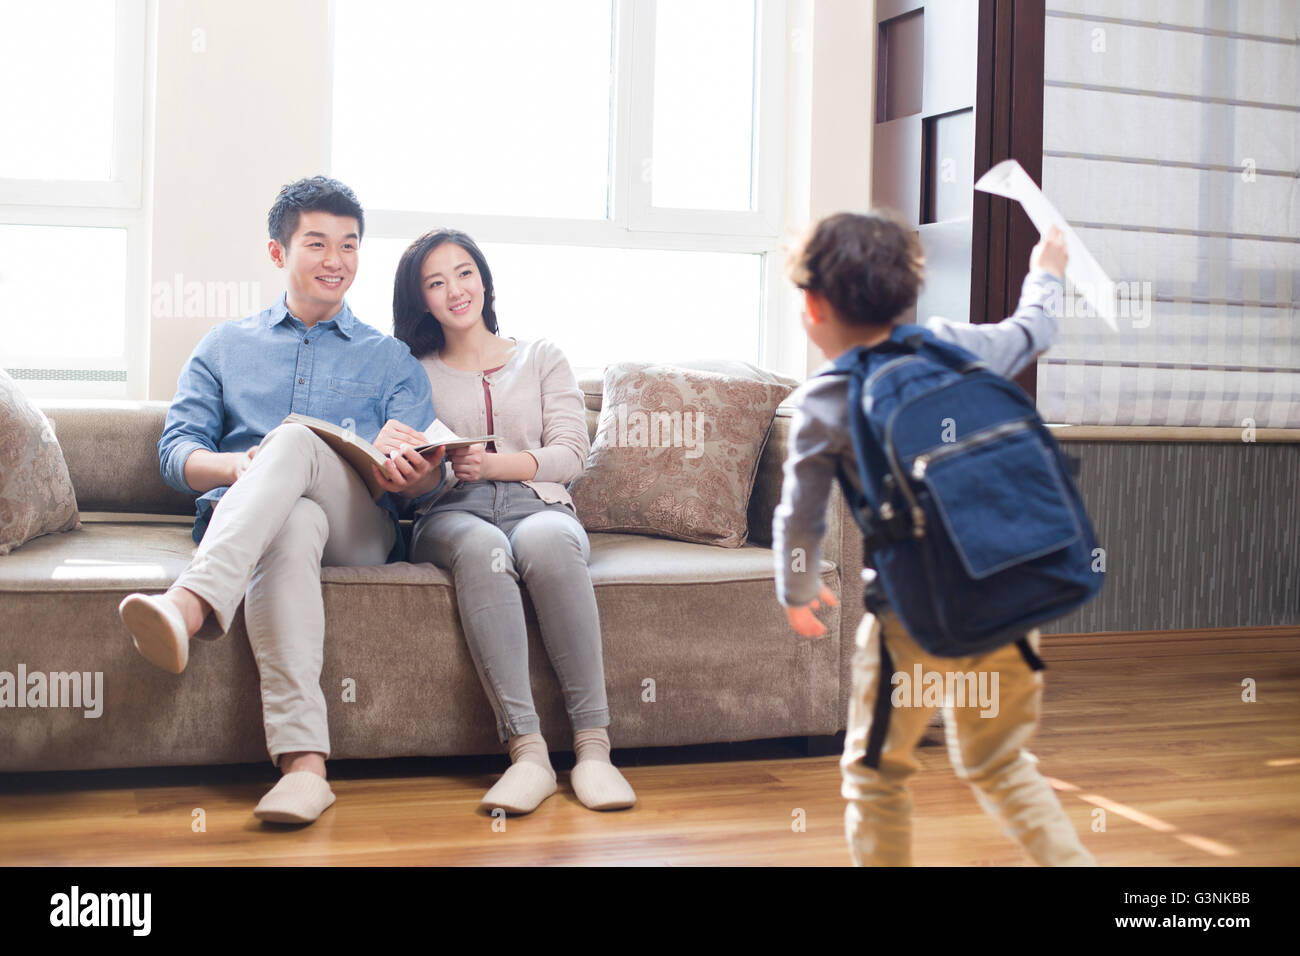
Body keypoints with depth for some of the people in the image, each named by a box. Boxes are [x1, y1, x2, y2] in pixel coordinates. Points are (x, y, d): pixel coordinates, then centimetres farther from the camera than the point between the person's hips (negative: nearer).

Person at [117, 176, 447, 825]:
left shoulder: (390, 359, 24)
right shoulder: (224, 346, 26)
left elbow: (426, 477, 9)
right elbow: (175, 452, 11)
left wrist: (411, 475, -18)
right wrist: (236, 467, -14)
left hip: (359, 528, 0)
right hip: (239, 516, 1)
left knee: (294, 438, -32)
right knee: (292, 524, -38)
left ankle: (190, 604, -56)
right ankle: (303, 761, -54)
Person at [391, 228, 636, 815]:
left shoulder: (542, 359, 21)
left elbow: (571, 455, 7)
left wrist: (490, 464, -11)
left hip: (537, 504, 0)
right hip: (450, 514, 0)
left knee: (547, 542, -38)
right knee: (482, 550, -38)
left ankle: (593, 747, -37)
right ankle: (527, 751, -41)